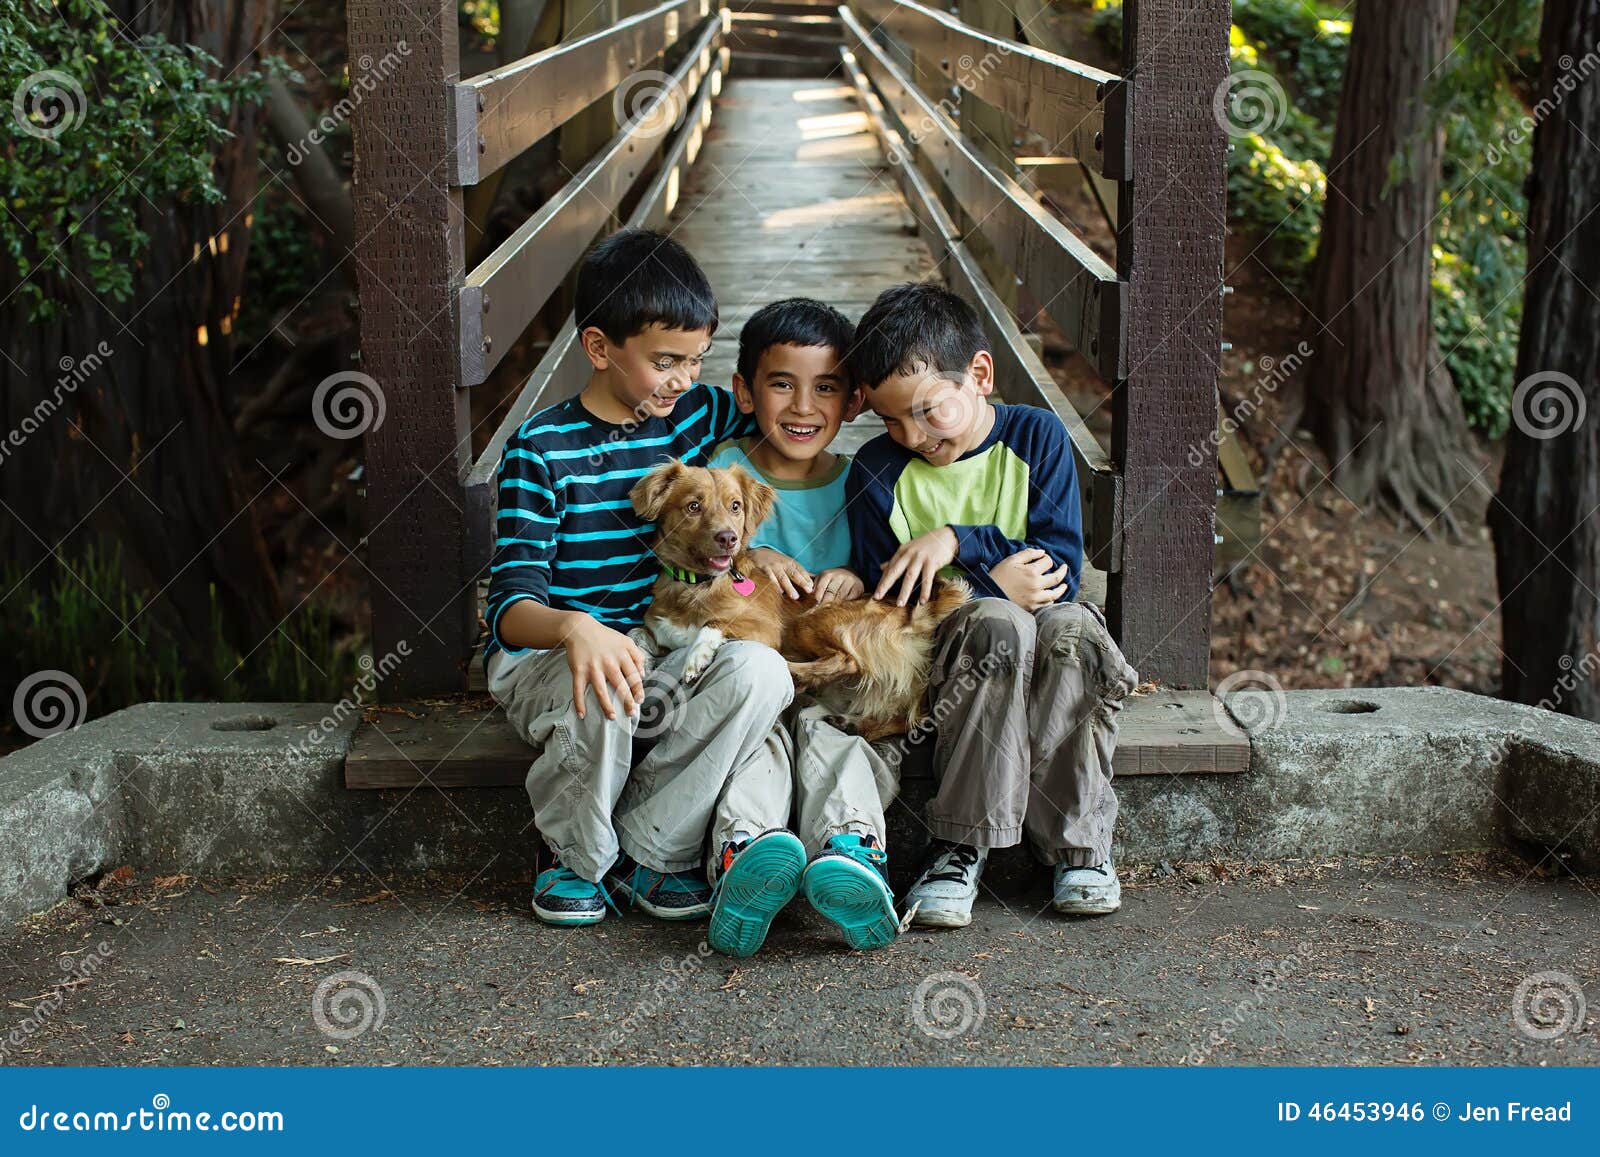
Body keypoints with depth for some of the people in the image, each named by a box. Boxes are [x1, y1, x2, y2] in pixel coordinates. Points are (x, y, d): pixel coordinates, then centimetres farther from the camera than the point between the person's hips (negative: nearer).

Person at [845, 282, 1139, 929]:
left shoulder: (1035, 436, -1)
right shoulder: (877, 472, 0)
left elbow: (1061, 571, -8)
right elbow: (889, 602, -6)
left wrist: (957, 542, -19)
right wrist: (992, 580, -18)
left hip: (1045, 647, 1)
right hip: (946, 651, -1)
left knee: (1072, 626, -34)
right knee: (999, 623, -35)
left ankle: (1077, 838, -23)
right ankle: (963, 844, -31)